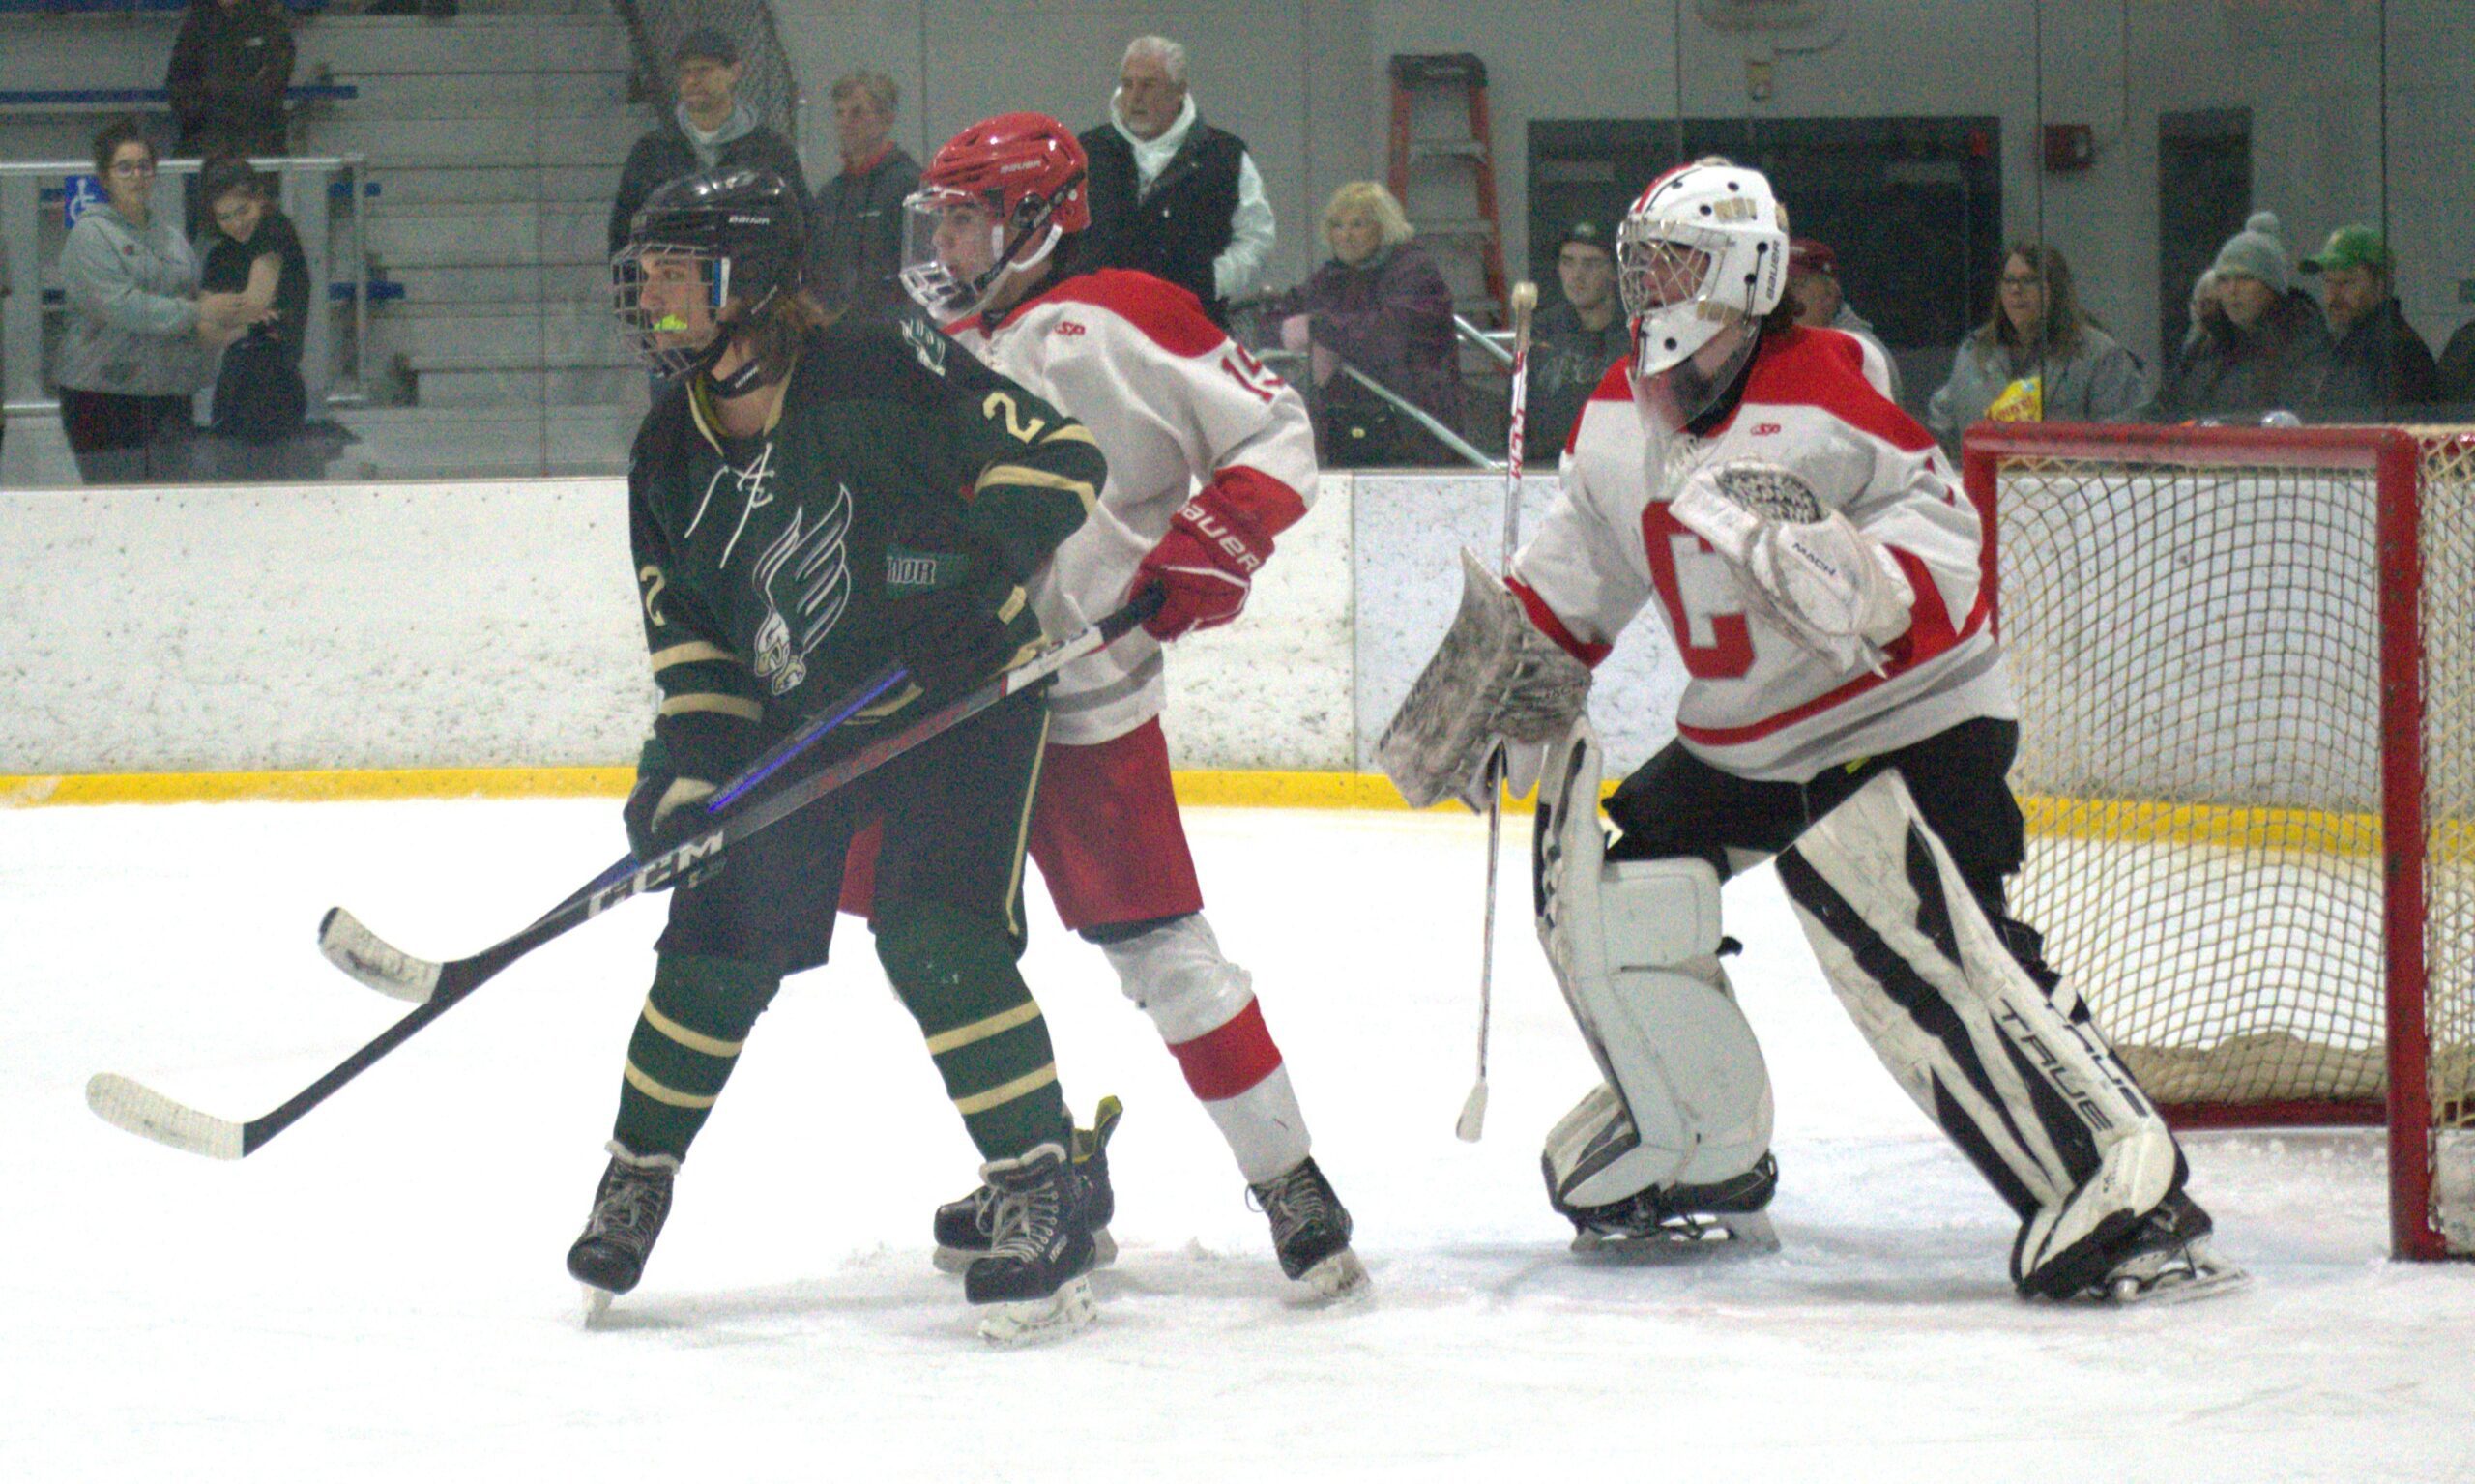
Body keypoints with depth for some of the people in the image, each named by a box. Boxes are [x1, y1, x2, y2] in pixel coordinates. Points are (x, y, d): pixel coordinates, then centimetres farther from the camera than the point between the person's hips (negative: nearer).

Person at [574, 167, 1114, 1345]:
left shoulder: (878, 373, -19)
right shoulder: (672, 453, 1)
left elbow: (1057, 453, -18)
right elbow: (690, 632, 5)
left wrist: (980, 575, -30)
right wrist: (689, 764, -9)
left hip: (961, 700, -6)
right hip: (801, 715, 6)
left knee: (937, 940, -20)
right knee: (719, 937, 3)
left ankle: (1043, 1200, -13)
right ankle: (637, 1174, 23)